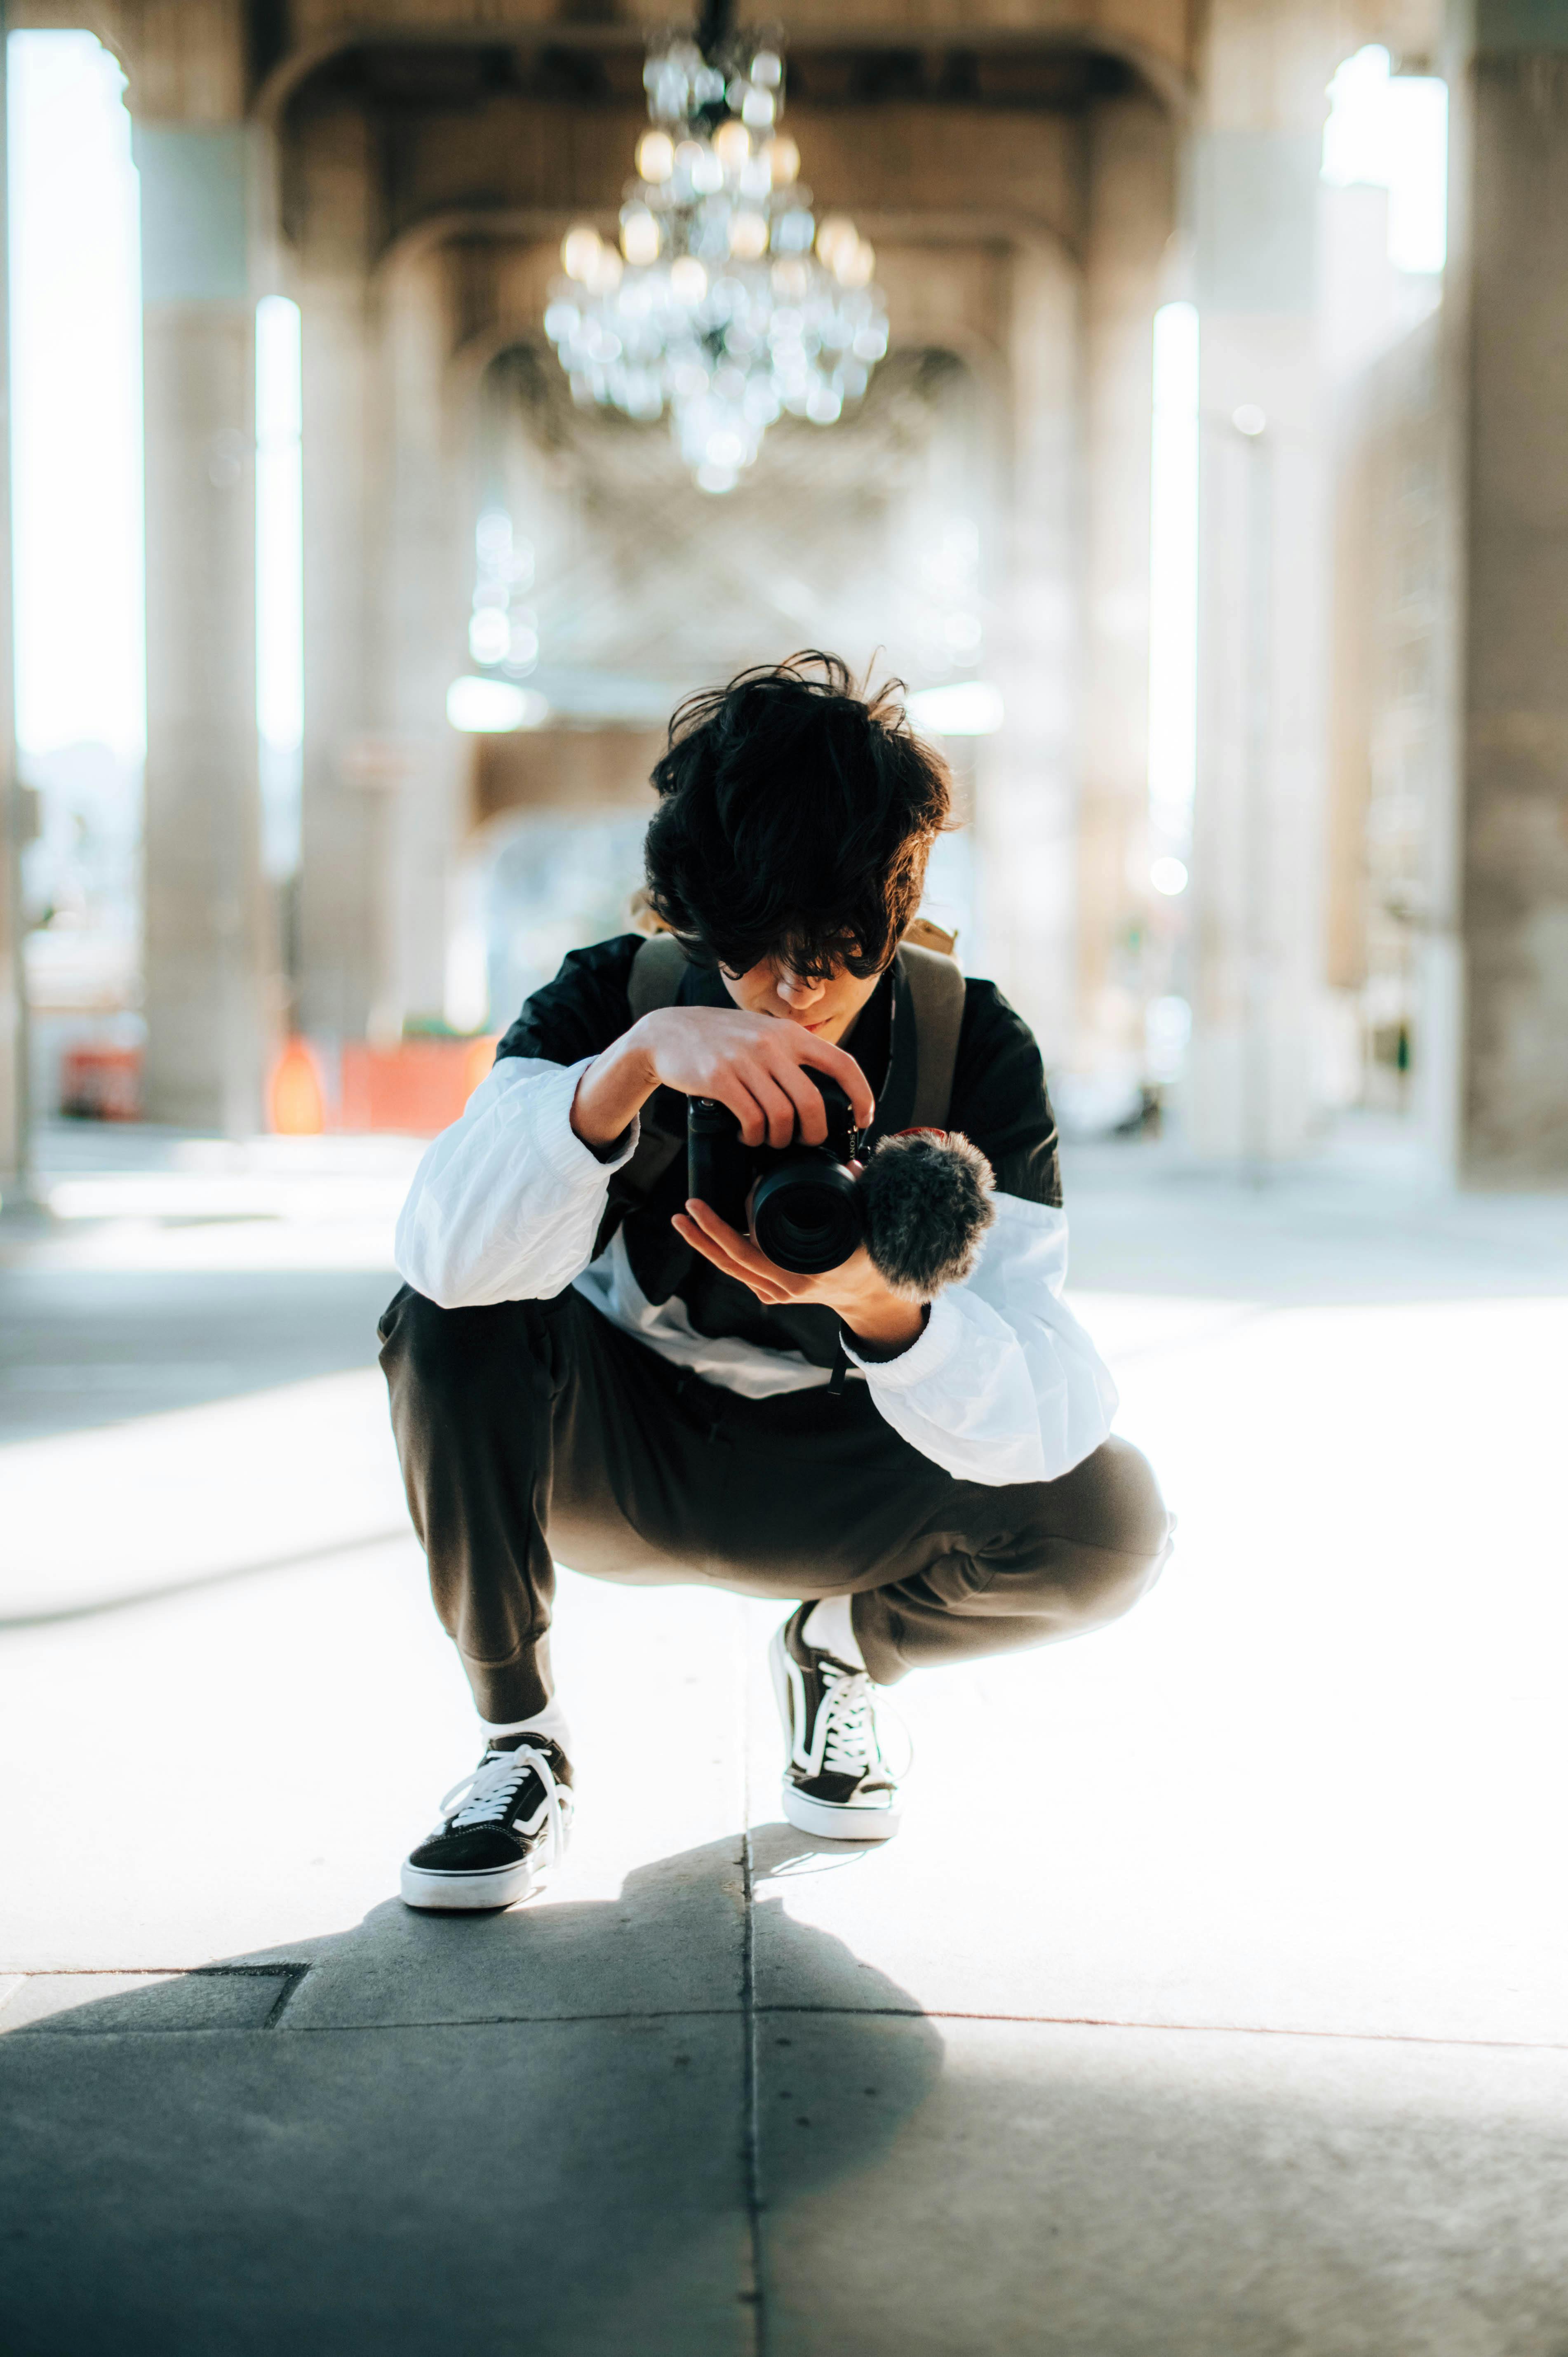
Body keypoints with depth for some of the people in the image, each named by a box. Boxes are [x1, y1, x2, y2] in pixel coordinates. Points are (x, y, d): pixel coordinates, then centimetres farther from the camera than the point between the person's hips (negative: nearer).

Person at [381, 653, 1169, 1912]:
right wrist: (637, 1058, -53)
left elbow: (1049, 1410, -30)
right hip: (608, 1459, 0)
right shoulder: (614, 998, -20)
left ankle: (841, 1648, 9)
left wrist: (878, 1306, -51)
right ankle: (521, 1744, -8)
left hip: (827, 1472, 1)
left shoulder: (974, 1051, -21)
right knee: (448, 1326, -31)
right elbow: (446, 1251, -39)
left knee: (1108, 1522, -26)